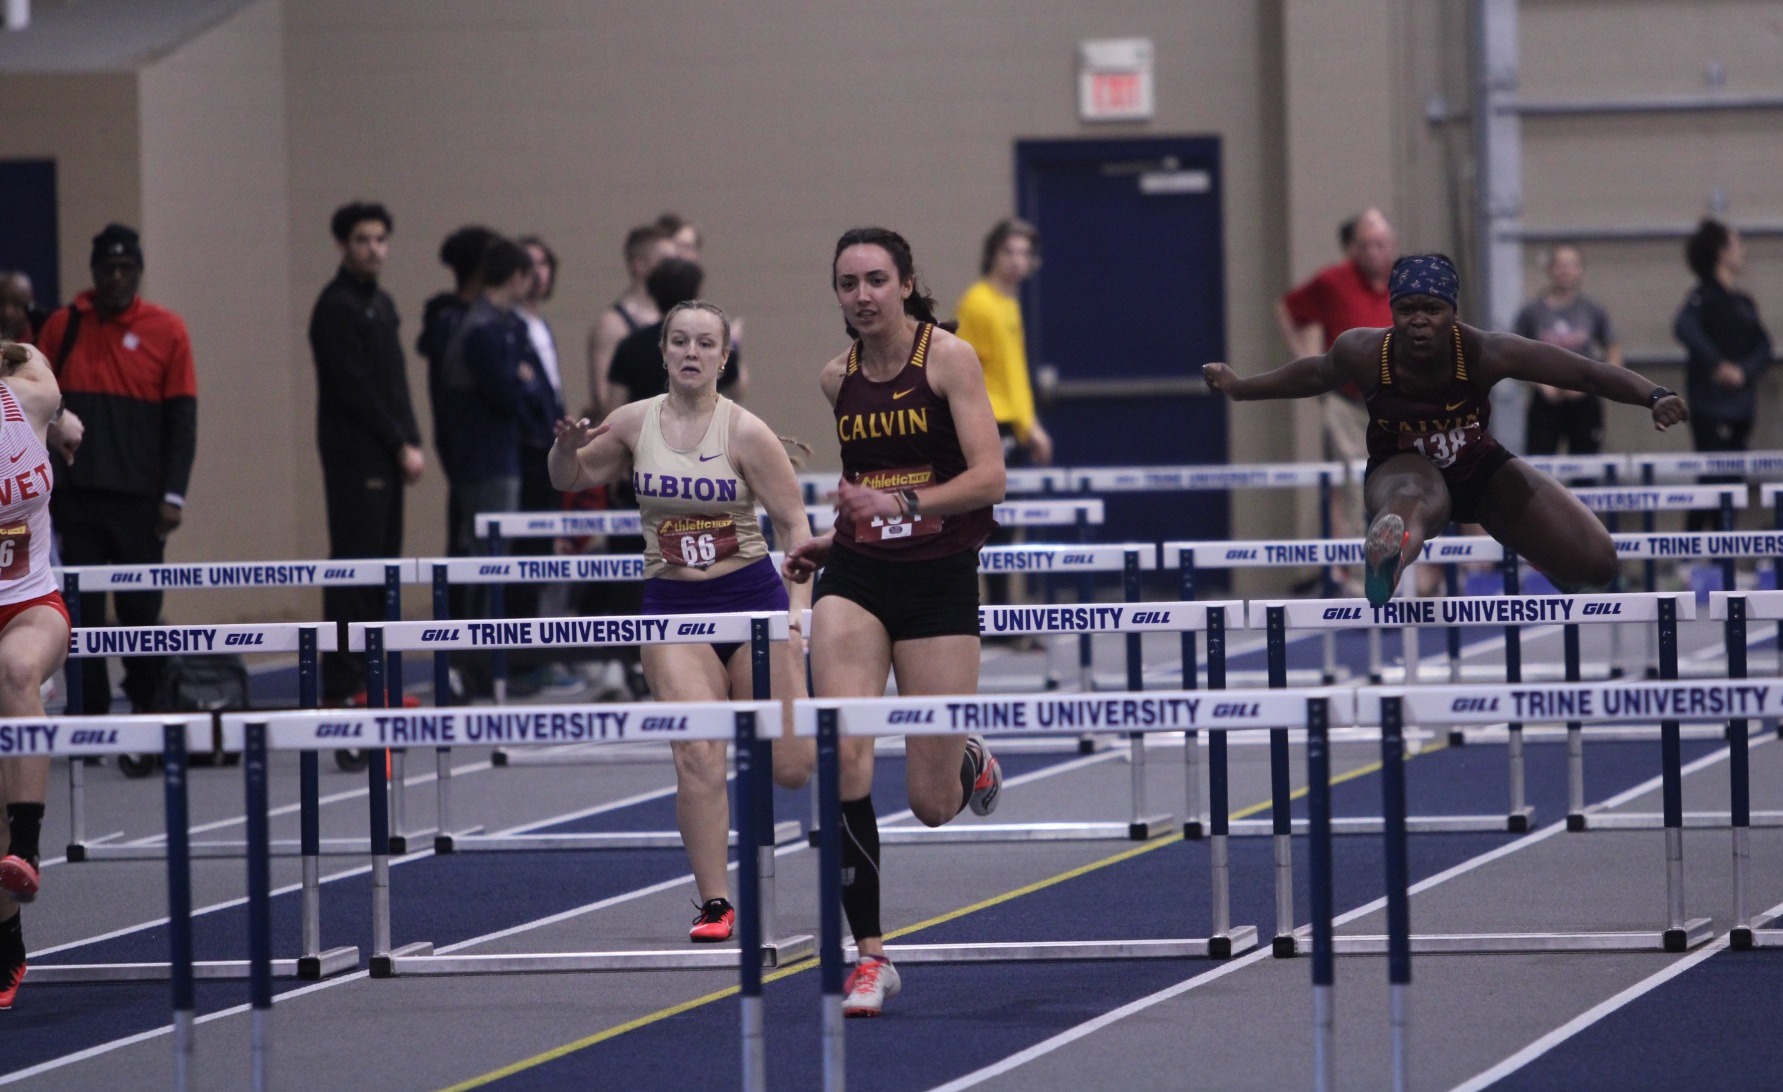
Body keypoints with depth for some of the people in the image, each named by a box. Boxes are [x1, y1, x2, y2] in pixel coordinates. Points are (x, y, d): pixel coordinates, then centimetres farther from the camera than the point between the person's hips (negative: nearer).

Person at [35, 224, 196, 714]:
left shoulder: (167, 331, 2)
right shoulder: (62, 328, 7)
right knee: (83, 610, 1)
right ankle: (91, 708, 5)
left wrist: (173, 494, -5)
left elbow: (182, 419, 2)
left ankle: (150, 705, 11)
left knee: (141, 608, 1)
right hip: (77, 498, 2)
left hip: (140, 500, -1)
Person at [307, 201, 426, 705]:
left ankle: (374, 677, 12)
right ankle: (343, 684, -9)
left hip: (386, 457, 9)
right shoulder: (337, 307, -10)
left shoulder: (382, 304, 18)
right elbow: (354, 390, -15)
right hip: (354, 456, -9)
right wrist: (401, 445, -13)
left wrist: (412, 442, 8)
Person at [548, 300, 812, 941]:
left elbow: (794, 524, -6)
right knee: (698, 756, -16)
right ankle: (714, 903, -8)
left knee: (788, 769, 3)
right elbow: (569, 480, 16)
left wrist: (799, 606, -17)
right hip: (671, 606, 1)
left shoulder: (746, 433, -8)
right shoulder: (634, 423, 1)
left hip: (750, 597, -1)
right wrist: (567, 447, -7)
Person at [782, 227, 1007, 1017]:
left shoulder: (949, 358, -7)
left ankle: (970, 764, 40)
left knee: (932, 803, 0)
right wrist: (834, 538, 12)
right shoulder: (838, 379, 8)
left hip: (940, 581, -3)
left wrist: (903, 505, -27)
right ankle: (869, 954, -10)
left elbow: (988, 478, -15)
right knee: (840, 758, -18)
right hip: (855, 579, 3)